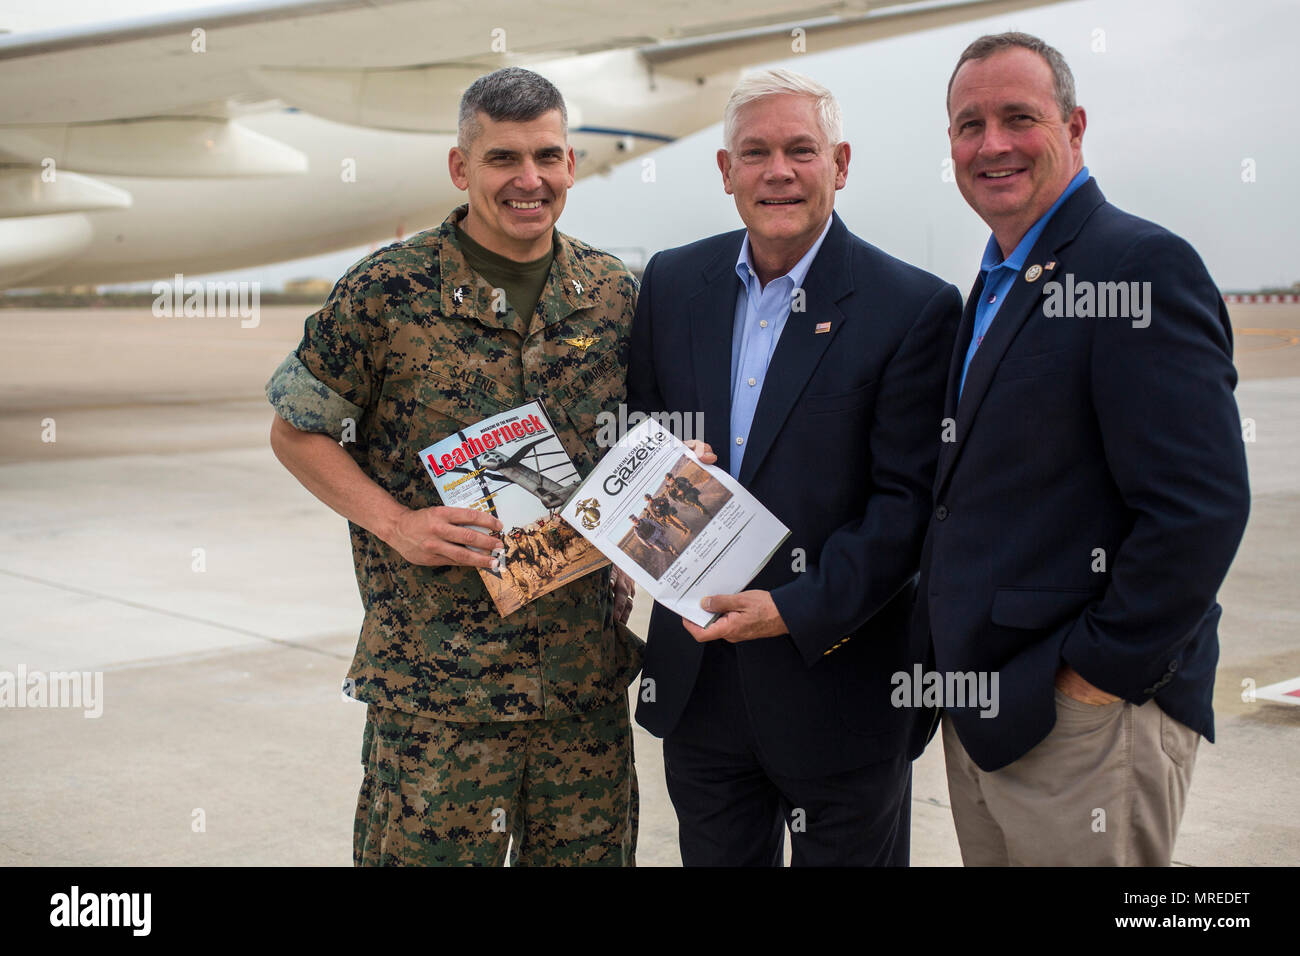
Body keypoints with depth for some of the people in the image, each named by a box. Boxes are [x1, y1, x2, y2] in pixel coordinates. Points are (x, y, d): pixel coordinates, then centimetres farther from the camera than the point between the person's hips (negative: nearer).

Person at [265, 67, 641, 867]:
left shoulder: (616, 293, 6)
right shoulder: (388, 291, -7)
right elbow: (295, 432, 0)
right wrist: (396, 522, -12)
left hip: (587, 673, 4)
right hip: (433, 676, -4)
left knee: (591, 847, 14)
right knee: (428, 849, 5)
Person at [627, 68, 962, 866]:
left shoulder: (916, 308, -10)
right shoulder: (673, 283, 5)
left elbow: (908, 499, -12)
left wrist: (800, 609, -20)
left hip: (839, 678, -4)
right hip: (697, 677, 4)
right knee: (715, 856, 19)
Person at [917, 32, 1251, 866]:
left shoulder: (1143, 266, -14)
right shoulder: (995, 287, 15)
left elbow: (1201, 508, -21)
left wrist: (1100, 674, -17)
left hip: (1085, 729, -8)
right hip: (979, 712, 9)